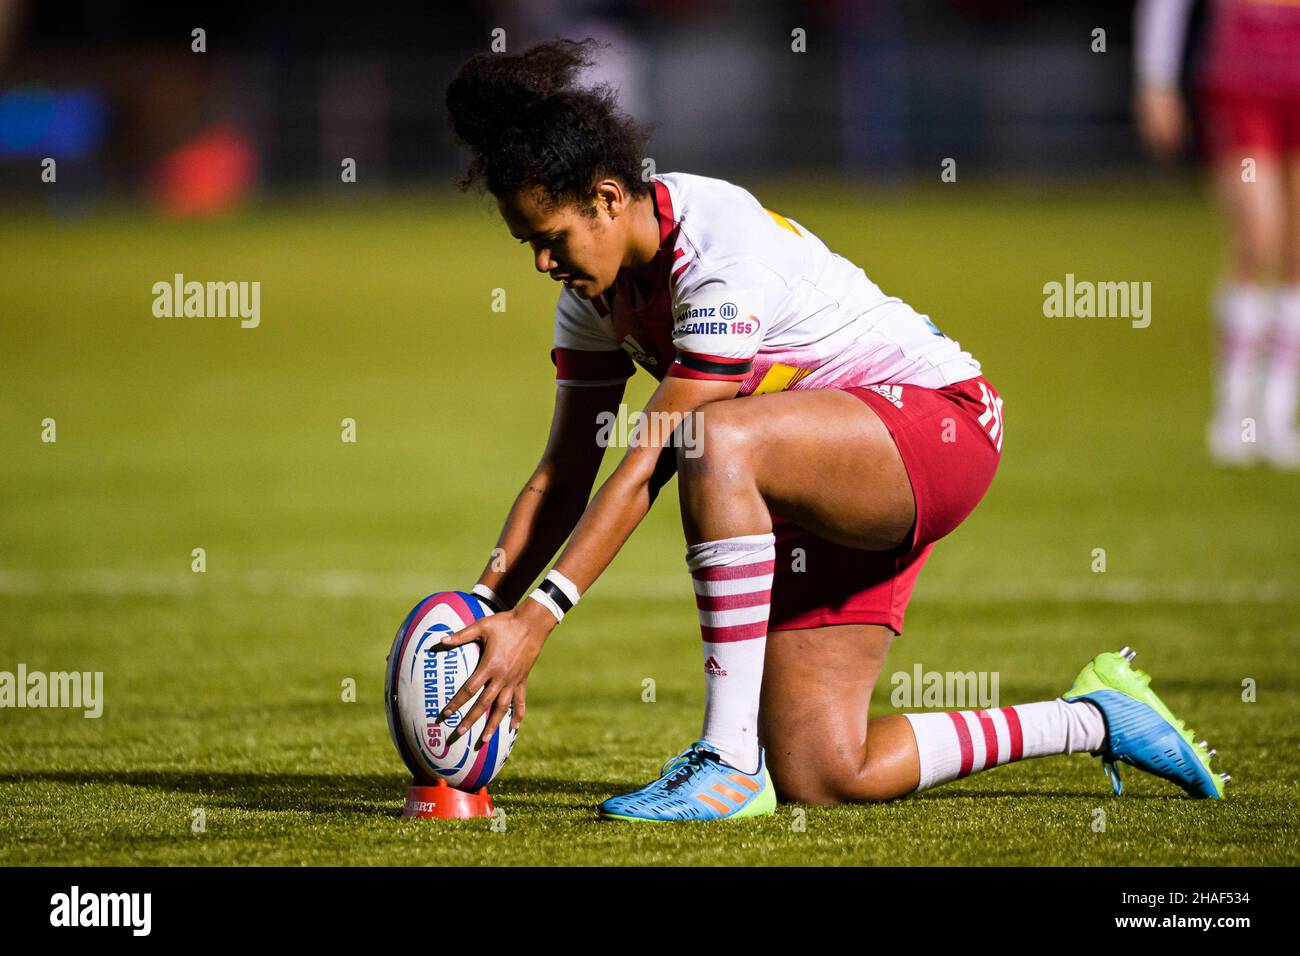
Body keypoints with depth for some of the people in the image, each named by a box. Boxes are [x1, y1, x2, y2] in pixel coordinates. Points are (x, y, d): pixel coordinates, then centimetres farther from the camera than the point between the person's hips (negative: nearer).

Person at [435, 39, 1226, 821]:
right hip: (829, 498, 9)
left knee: (716, 439, -37)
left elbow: (648, 465, -30)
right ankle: (1096, 719, 18)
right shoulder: (596, 290, 0)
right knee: (818, 780, -4)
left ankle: (730, 759, -32)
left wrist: (539, 615, -33)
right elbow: (563, 477, 1)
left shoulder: (725, 254, -26)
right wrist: (484, 608, -13)